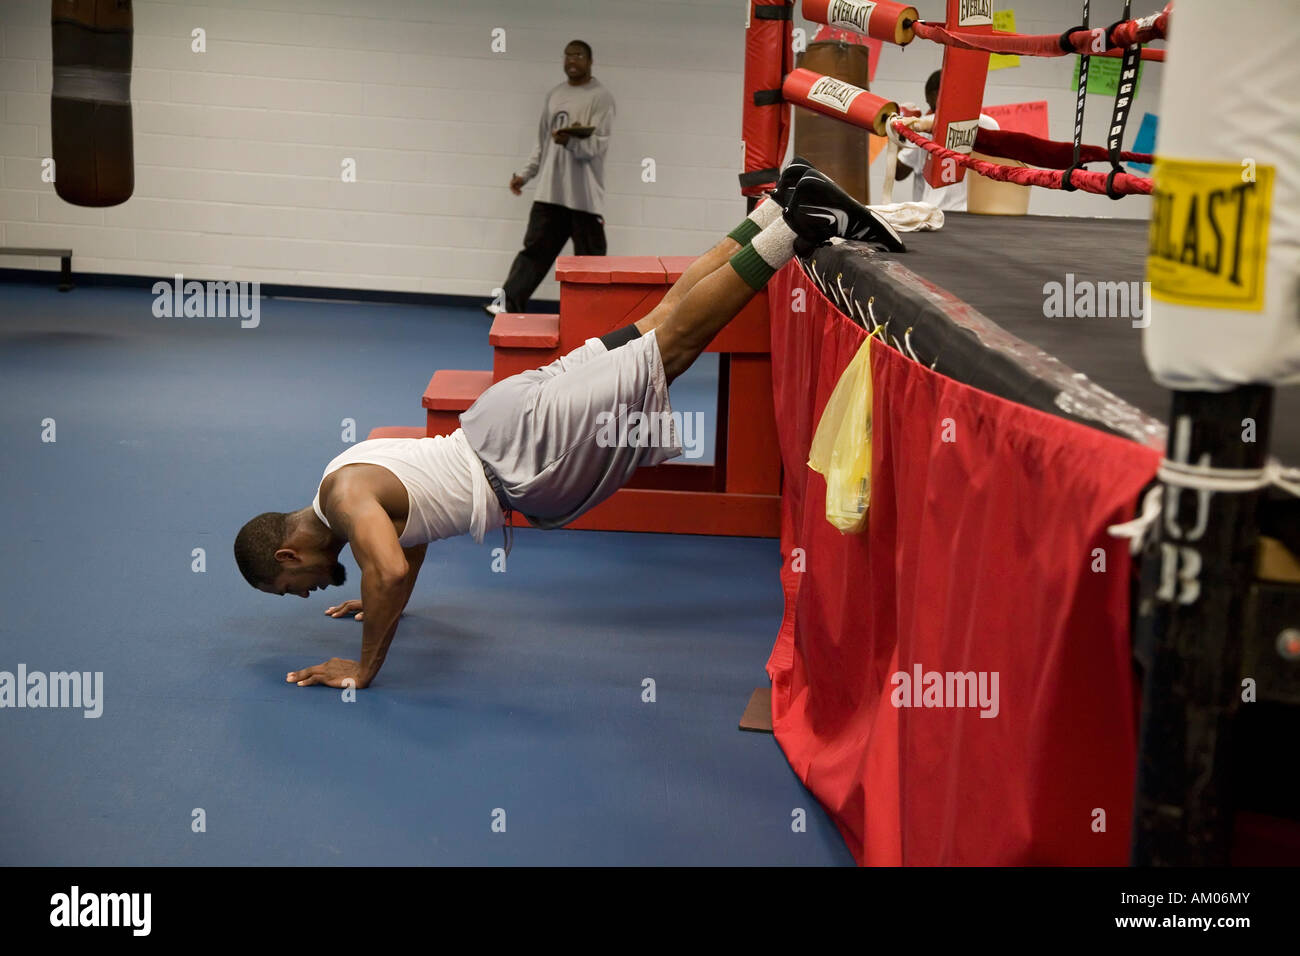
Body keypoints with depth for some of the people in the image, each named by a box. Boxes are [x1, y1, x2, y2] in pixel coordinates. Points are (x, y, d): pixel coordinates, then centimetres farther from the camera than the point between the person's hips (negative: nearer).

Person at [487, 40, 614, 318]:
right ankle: (510, 302, 3)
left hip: (584, 194, -6)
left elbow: (598, 145, -14)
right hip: (550, 191, 6)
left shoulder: (601, 97, -5)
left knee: (589, 257, 1)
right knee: (536, 248, 4)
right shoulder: (554, 95, 15)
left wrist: (570, 141, -32)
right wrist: (525, 174, 15)